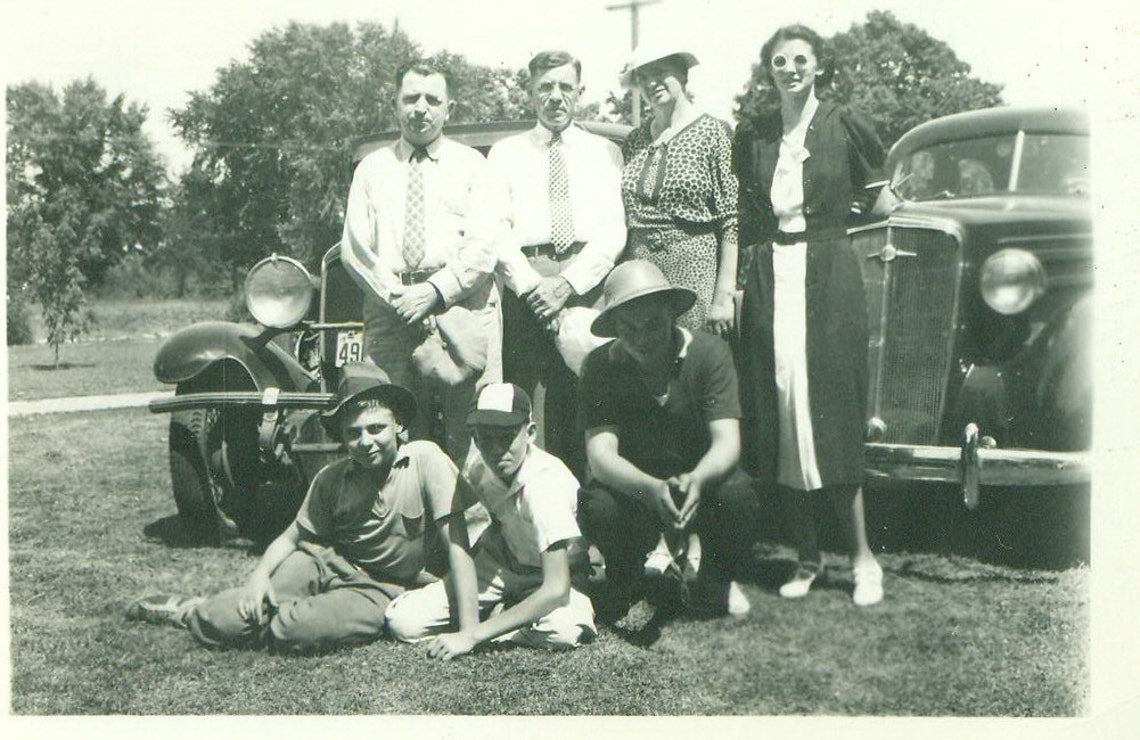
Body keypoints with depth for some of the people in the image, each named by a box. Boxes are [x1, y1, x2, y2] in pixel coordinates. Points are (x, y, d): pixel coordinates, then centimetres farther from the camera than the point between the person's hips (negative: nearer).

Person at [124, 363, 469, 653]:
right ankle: (189, 608, 18)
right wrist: (260, 573, -13)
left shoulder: (426, 460, -13)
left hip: (377, 587, -3)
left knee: (300, 629, -31)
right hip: (324, 561, 3)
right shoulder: (331, 478, 0)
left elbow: (454, 538, -16)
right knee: (229, 623, -19)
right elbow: (293, 537, 7)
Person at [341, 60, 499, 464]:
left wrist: (436, 291, -10)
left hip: (463, 306, -1)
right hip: (390, 309, 2)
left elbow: (485, 245, 2)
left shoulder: (472, 165, 14)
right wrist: (398, 295, -5)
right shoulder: (372, 168, 19)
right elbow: (355, 246, 9)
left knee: (470, 435, -8)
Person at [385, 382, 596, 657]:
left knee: (562, 631, -39)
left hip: (554, 569, -4)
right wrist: (468, 625, -29)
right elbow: (458, 543, -15)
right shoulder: (477, 462, -18)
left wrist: (471, 635, -37)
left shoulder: (546, 483, -32)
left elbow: (556, 590, -37)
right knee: (403, 621, -14)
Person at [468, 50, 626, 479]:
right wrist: (530, 283, -9)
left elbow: (614, 230, 4)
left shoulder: (605, 152, 16)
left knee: (585, 407, -5)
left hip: (588, 287, 0)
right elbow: (491, 229, 5)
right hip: (523, 289, 0)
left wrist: (569, 282, -9)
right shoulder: (506, 153, 17)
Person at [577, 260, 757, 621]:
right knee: (596, 507, -31)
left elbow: (726, 441, -21)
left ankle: (714, 584, 1)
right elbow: (600, 453, -21)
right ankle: (625, 582, 5)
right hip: (631, 487, 0)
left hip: (702, 483, 0)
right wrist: (652, 489, -42)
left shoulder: (709, 352, -14)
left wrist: (696, 480, -45)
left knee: (737, 493, -32)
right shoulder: (601, 366, -12)